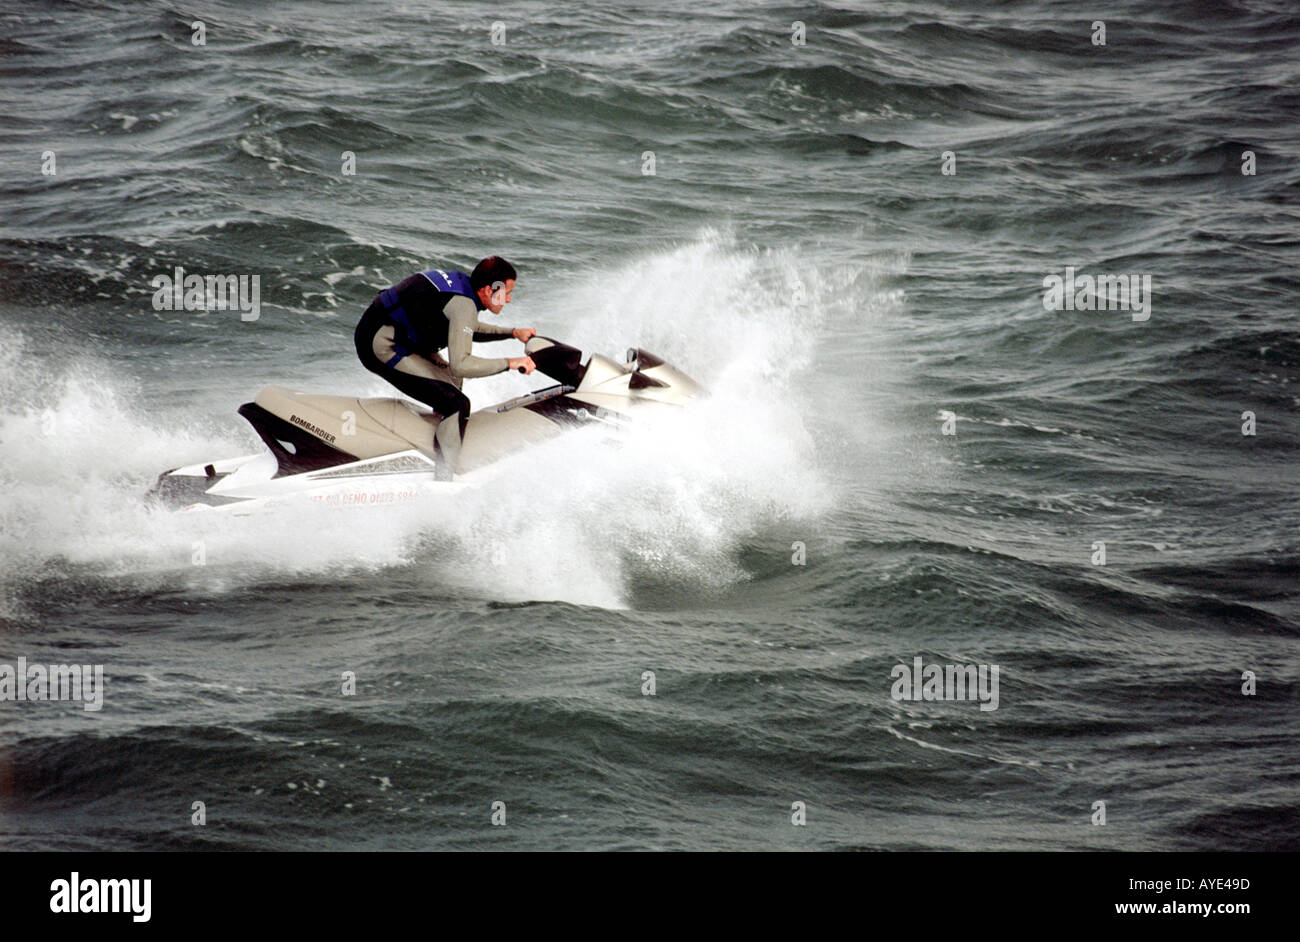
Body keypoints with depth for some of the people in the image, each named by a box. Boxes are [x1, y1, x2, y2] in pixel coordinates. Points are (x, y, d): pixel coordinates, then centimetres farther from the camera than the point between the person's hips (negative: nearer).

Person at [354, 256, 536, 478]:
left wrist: (512, 332, 25)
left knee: (452, 379, 26)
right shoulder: (463, 305, -20)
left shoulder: (462, 283, 9)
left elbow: (465, 330, 29)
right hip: (384, 349, -10)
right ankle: (443, 480, -12)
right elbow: (460, 365, -28)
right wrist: (509, 363, -20)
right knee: (457, 405, -14)